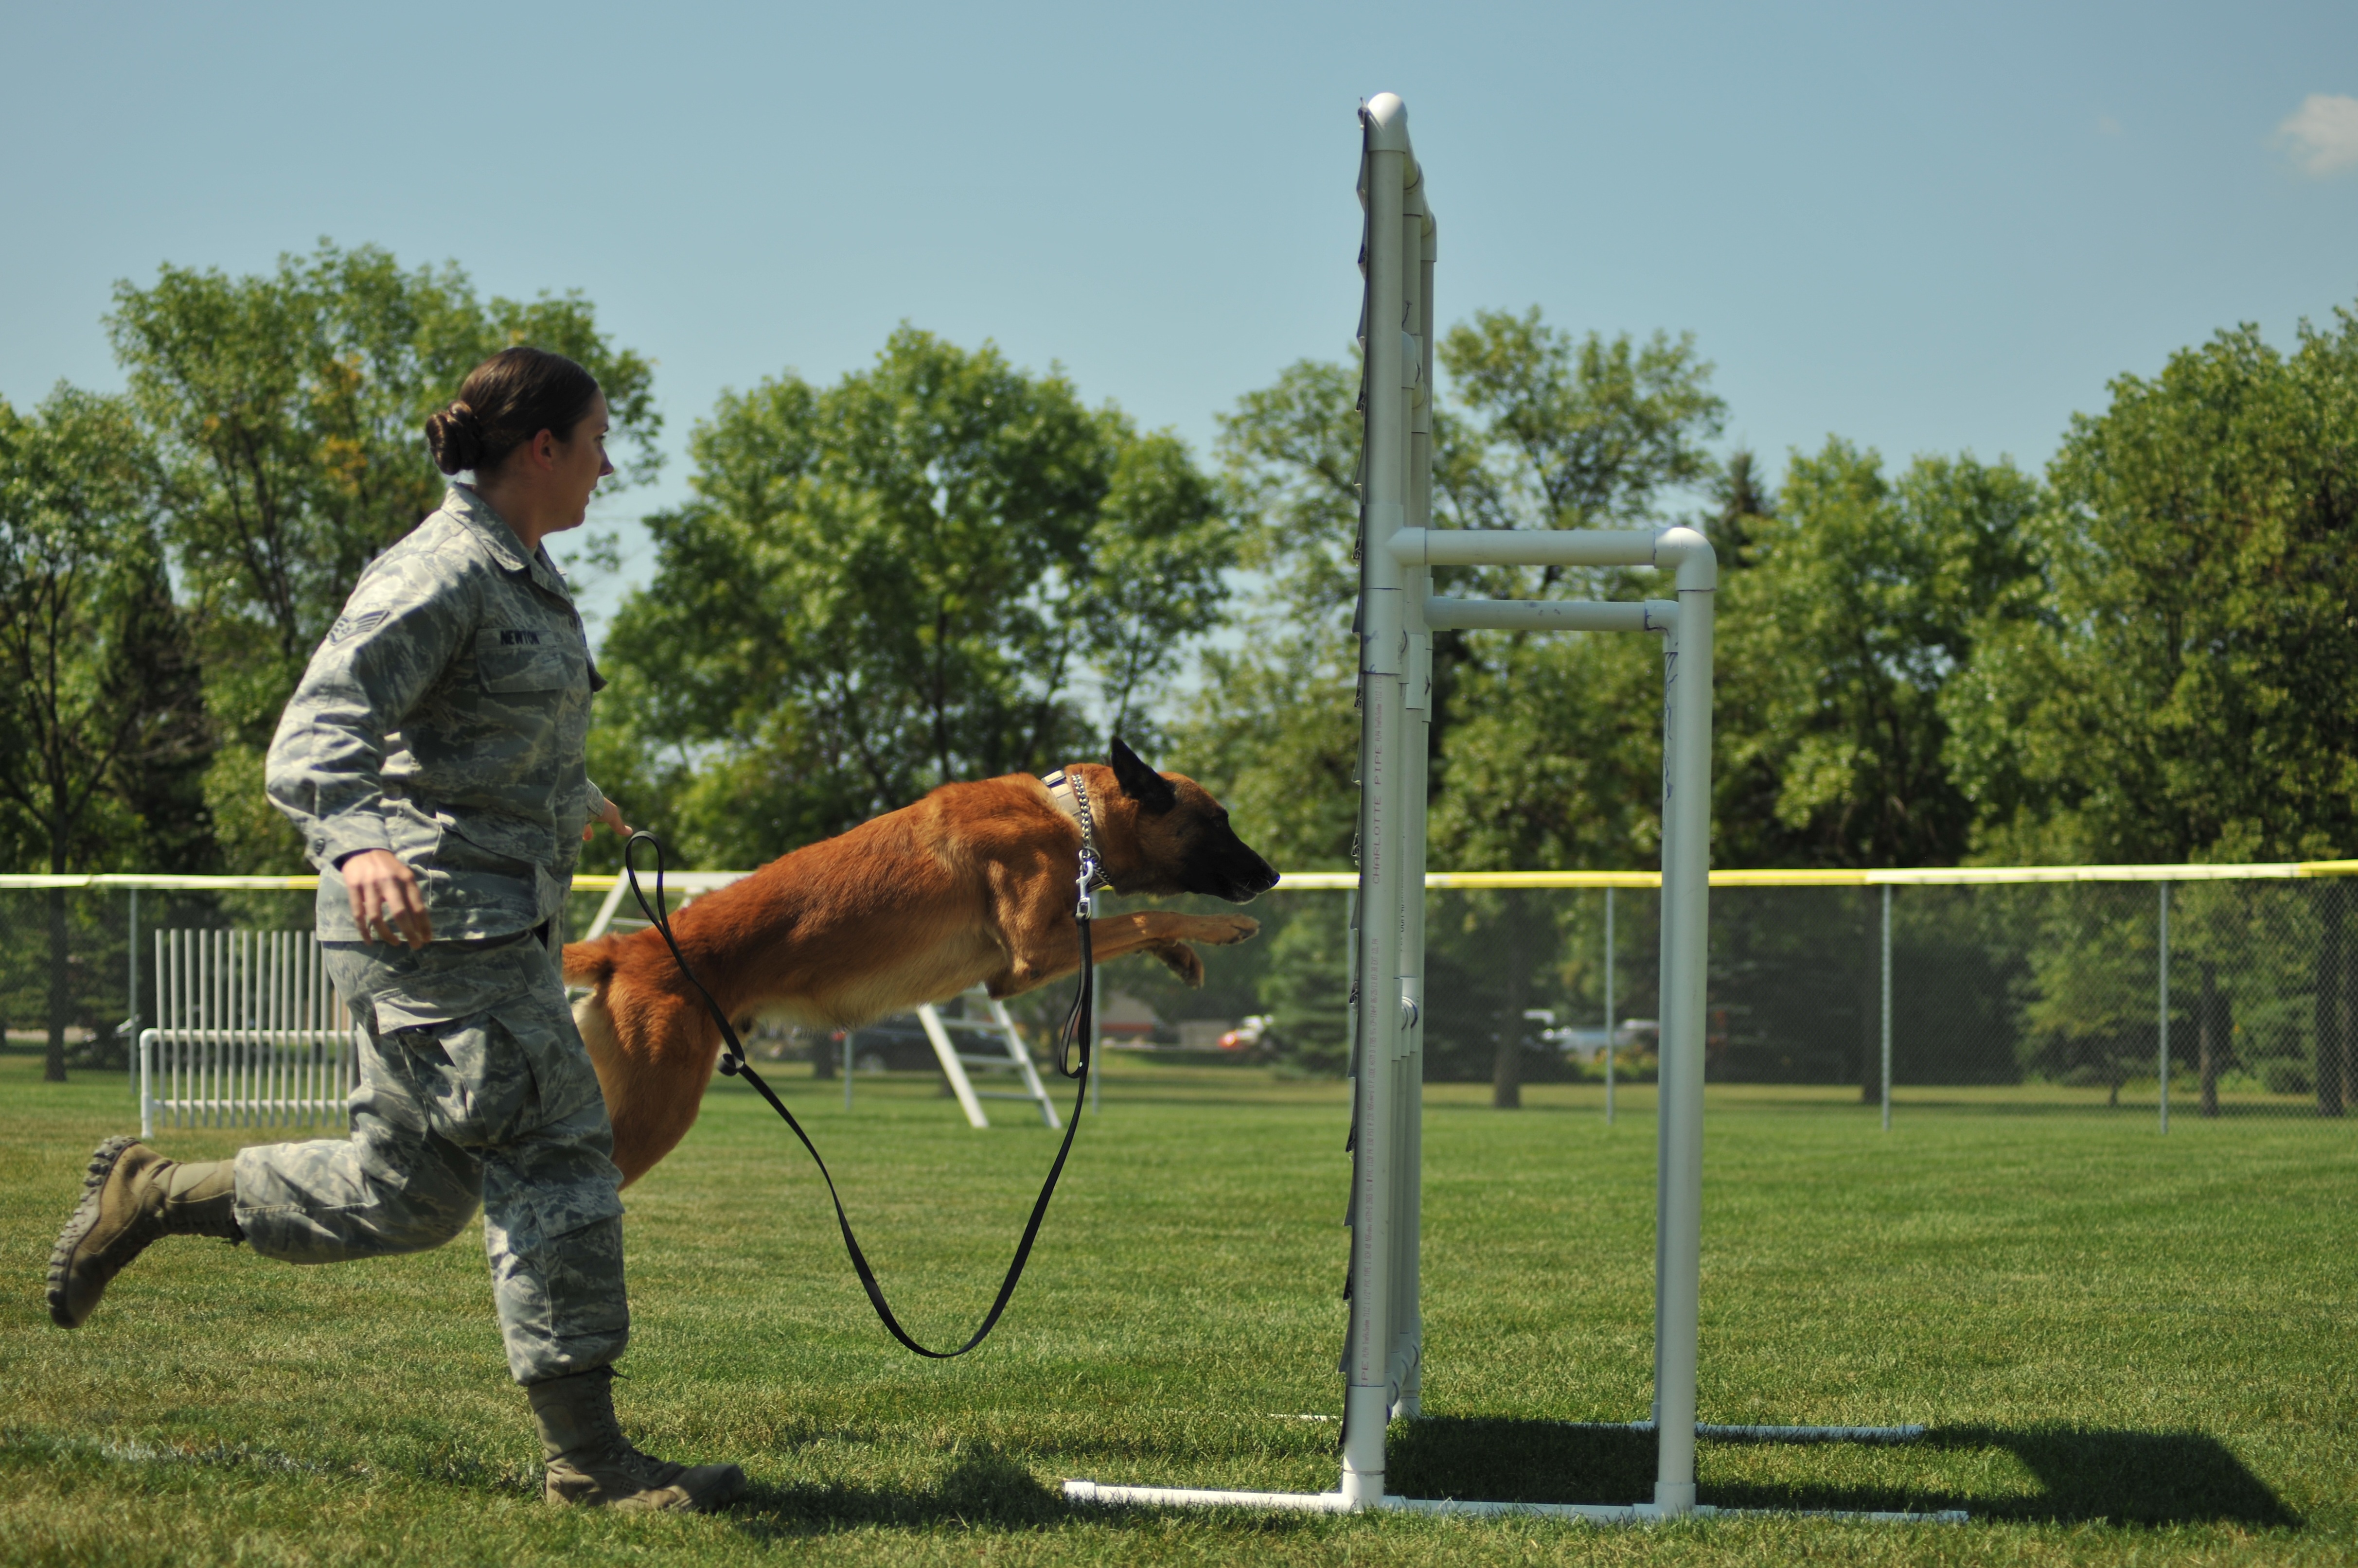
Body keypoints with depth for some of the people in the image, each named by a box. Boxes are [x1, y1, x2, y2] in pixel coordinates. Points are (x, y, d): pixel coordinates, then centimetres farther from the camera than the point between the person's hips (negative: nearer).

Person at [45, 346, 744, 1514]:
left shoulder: (522, 577, 18)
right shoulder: (440, 573, -13)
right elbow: (316, 736, -23)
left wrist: (577, 805, 53)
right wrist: (358, 841, -43)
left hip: (498, 924, 10)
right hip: (433, 920, -10)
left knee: (401, 1196, 13)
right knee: (553, 1165, -8)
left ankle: (149, 1196, 25)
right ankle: (587, 1459, -3)